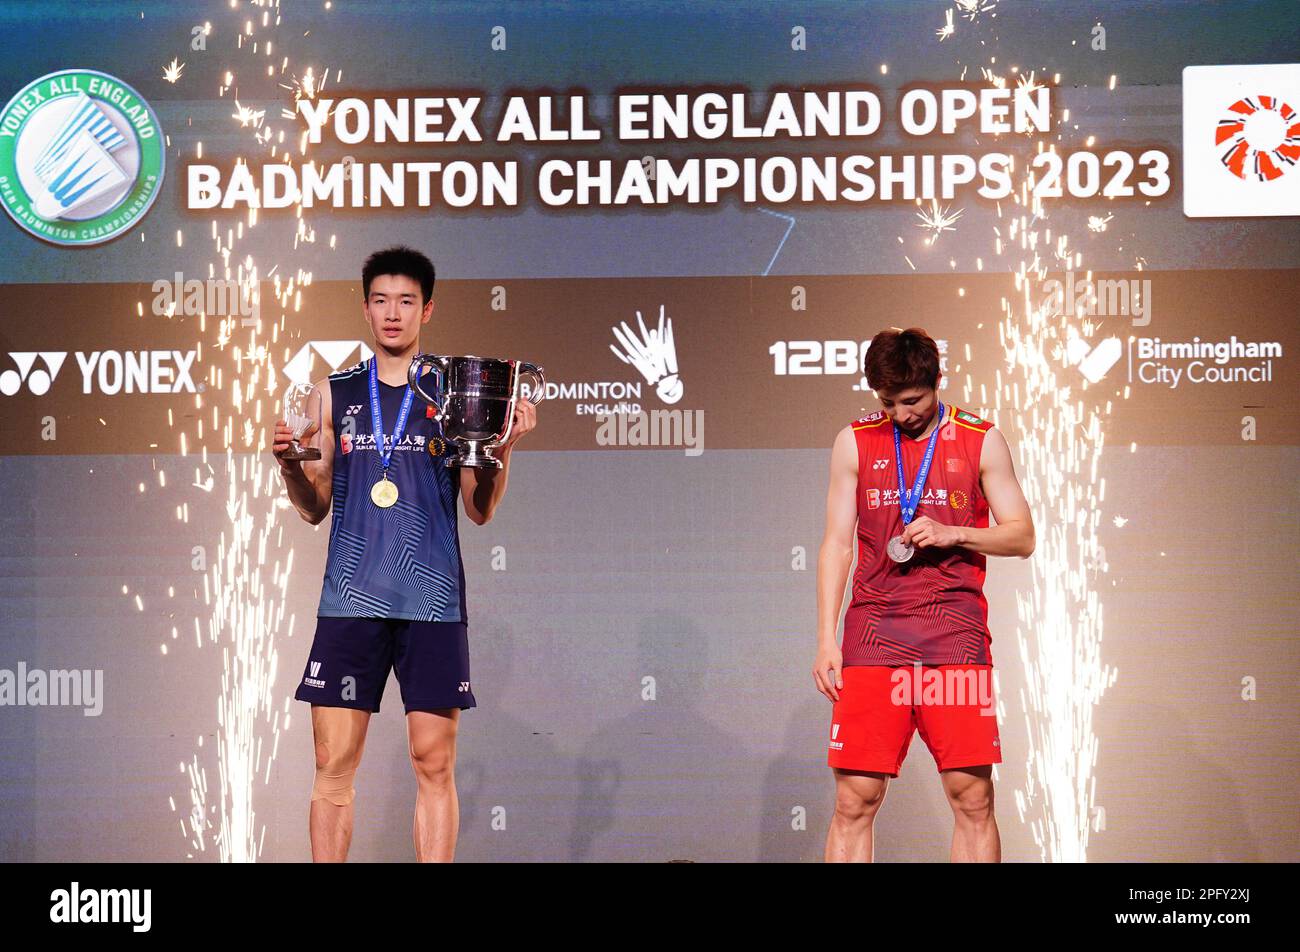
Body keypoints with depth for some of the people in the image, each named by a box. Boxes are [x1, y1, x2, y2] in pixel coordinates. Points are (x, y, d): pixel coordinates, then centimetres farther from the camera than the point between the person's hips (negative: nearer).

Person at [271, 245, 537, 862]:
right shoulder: (335, 394, 11)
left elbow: (480, 510, 7)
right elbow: (314, 508, 14)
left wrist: (503, 447, -9)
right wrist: (290, 464, -5)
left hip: (431, 600, -1)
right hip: (351, 597, 2)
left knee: (434, 766, 0)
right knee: (333, 765, 0)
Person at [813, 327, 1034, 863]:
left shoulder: (980, 440, 6)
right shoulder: (855, 442, 9)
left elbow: (1022, 537, 7)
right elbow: (837, 543, 10)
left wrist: (949, 534, -11)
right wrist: (826, 640, 2)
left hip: (955, 629, 0)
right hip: (873, 632, 1)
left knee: (973, 800, -3)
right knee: (855, 802, -3)